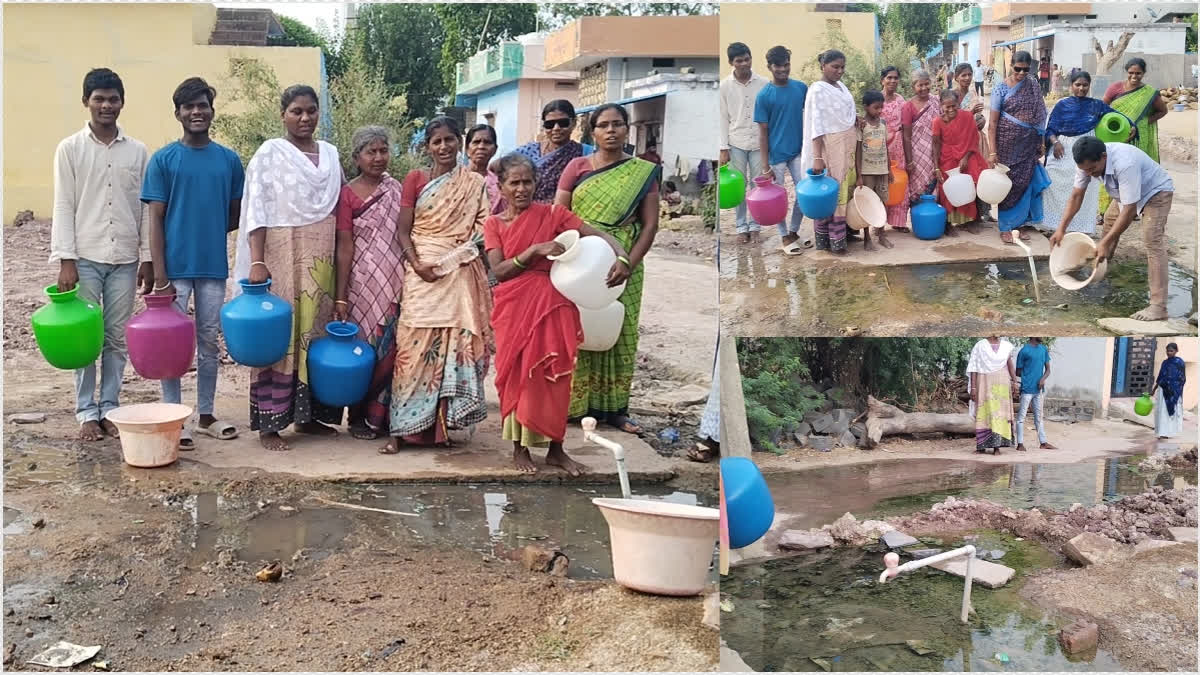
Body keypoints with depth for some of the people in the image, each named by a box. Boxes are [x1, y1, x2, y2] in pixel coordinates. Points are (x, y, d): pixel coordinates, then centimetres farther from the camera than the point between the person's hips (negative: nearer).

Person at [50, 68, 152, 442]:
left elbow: (146, 209, 7)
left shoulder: (137, 151, 5)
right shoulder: (70, 149, 1)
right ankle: (86, 412, 10)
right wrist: (65, 260, -9)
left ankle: (110, 408, 15)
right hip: (85, 257, -2)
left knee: (117, 339, 6)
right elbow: (64, 207, -2)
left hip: (125, 259, 2)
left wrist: (148, 259, 3)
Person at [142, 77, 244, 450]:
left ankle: (206, 415, 23)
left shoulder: (229, 159, 6)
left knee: (210, 342, 11)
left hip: (214, 266, 3)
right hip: (176, 267, -3)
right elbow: (155, 219, -6)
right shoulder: (163, 159, -2)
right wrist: (160, 275, -12)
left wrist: (208, 229, -1)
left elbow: (237, 215, 14)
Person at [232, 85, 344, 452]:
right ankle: (269, 424, 2)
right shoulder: (269, 154, -1)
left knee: (315, 333, 7)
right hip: (282, 254, -5)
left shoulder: (331, 155, 13)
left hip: (322, 257, 5)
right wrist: (257, 262, -16)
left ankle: (307, 415, 17)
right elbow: (256, 211, -7)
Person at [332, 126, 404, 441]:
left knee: (390, 348, 2)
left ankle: (381, 415, 15)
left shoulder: (396, 189, 10)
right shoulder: (348, 194, -2)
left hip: (394, 283, 3)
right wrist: (340, 297, -9)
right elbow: (345, 247, -6)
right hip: (363, 282, -3)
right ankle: (360, 418, 15)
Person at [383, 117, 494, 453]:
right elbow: (403, 230, 3)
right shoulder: (415, 179, 7)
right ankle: (402, 427, -2)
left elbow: (484, 229, 5)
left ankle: (441, 425, 7)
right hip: (422, 271, -1)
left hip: (461, 274, 1)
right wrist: (417, 264, -13)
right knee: (415, 346, -6)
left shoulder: (475, 184, 10)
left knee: (455, 346, -2)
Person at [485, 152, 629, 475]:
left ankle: (555, 449, 14)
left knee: (555, 376, 2)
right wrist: (535, 250, -20)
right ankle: (520, 448, 16)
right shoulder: (494, 224, 5)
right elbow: (499, 270, -7)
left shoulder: (551, 215, 1)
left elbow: (598, 234, -7)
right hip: (514, 307, 0)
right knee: (517, 374, 3)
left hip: (551, 304, 0)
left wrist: (622, 256, -26)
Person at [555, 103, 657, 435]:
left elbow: (650, 224, -1)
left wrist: (628, 262, -13)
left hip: (621, 268, 1)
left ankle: (614, 407, 13)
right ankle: (571, 403, 10)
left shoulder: (643, 172, 3)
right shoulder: (577, 167, 3)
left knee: (618, 334, 4)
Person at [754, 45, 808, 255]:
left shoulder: (801, 88, 0)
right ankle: (785, 237, 19)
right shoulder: (764, 96, -10)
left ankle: (793, 231, 21)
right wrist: (765, 166, -11)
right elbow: (763, 132, -9)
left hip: (798, 151, 3)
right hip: (776, 155, -3)